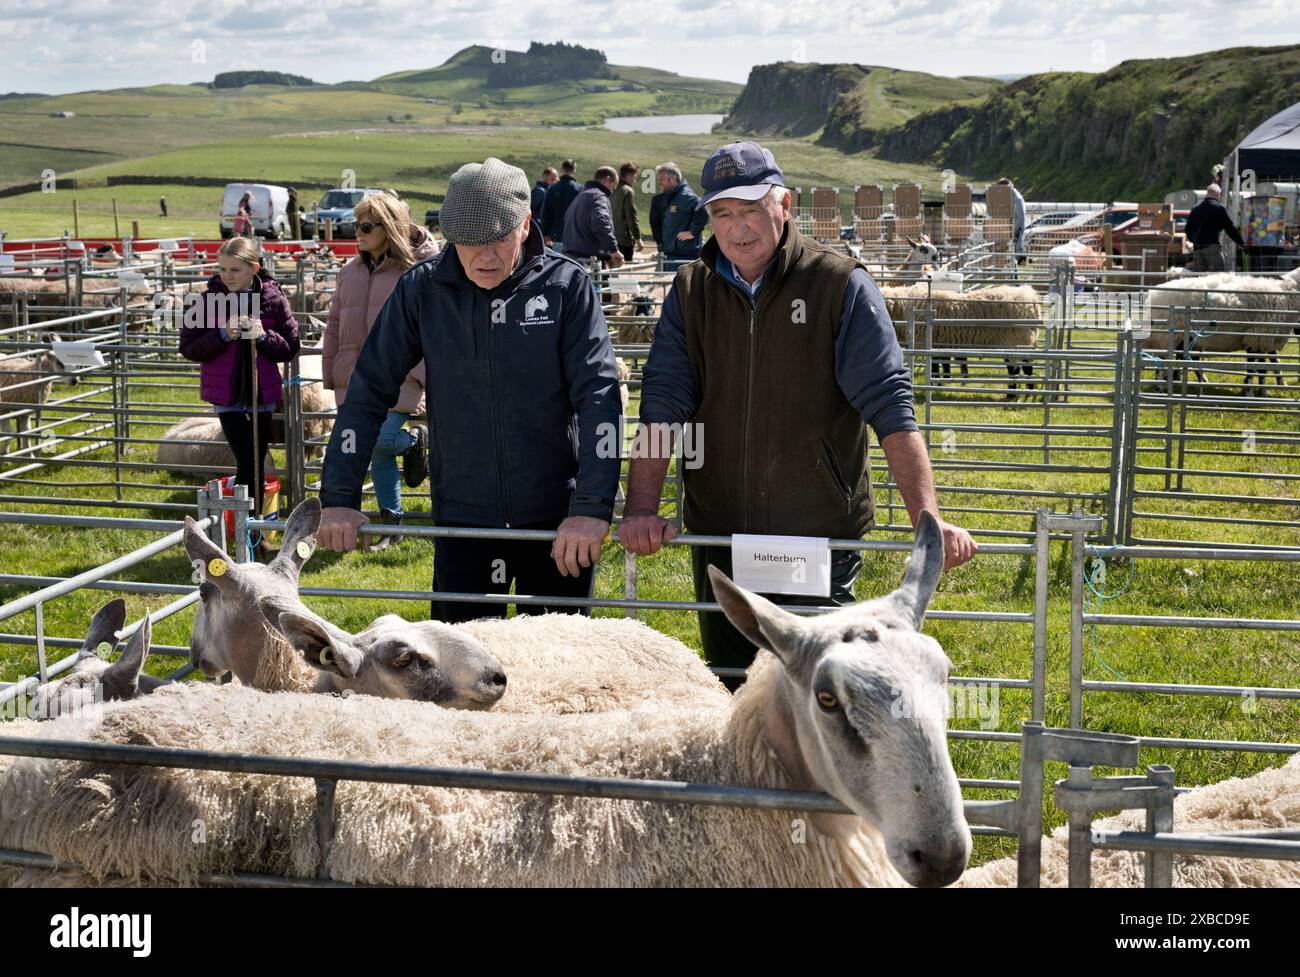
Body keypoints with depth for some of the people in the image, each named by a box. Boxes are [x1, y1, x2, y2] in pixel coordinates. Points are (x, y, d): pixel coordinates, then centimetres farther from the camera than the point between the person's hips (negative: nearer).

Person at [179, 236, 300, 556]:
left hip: (262, 394, 2)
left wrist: (263, 336, -17)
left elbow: (290, 348, 1)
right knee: (248, 464, -8)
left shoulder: (273, 299, -3)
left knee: (257, 464, 11)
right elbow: (188, 347, -3)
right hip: (228, 395, -2)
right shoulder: (210, 299, -5)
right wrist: (222, 335, -18)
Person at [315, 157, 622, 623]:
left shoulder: (566, 286, -7)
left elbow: (598, 396, -11)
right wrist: (339, 497, -4)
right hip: (462, 516, 1)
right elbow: (369, 393, 1)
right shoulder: (422, 290, -2)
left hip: (557, 518, -1)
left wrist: (592, 507, -21)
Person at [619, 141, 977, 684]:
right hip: (718, 538, 3)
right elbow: (662, 405, -3)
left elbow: (889, 406, -12)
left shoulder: (841, 286, -7)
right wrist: (641, 508, -17)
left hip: (822, 537, -3)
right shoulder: (691, 291, 3)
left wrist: (927, 518, -22)